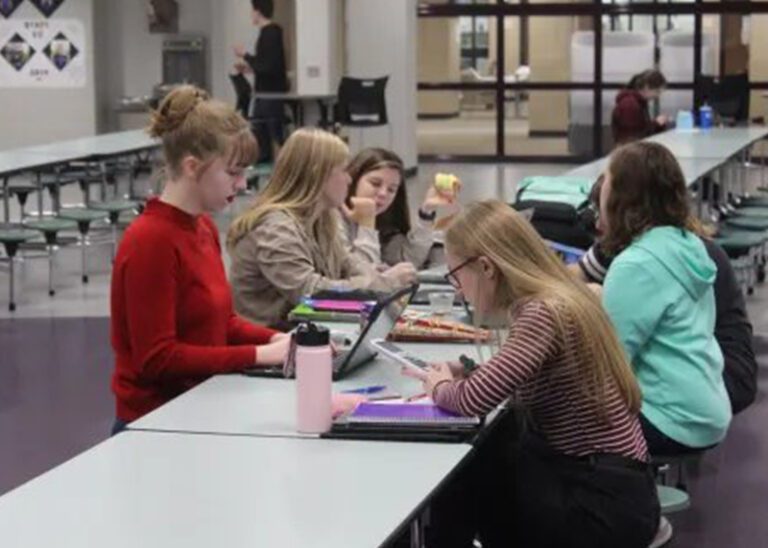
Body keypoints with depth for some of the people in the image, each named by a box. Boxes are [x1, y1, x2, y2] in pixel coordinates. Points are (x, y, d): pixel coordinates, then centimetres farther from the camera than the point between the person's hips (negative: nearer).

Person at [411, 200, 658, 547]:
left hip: (606, 504, -8)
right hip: (602, 483, 8)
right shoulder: (554, 300, 8)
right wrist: (463, 377, 5)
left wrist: (441, 388, -4)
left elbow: (476, 399, -26)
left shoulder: (544, 312, -21)